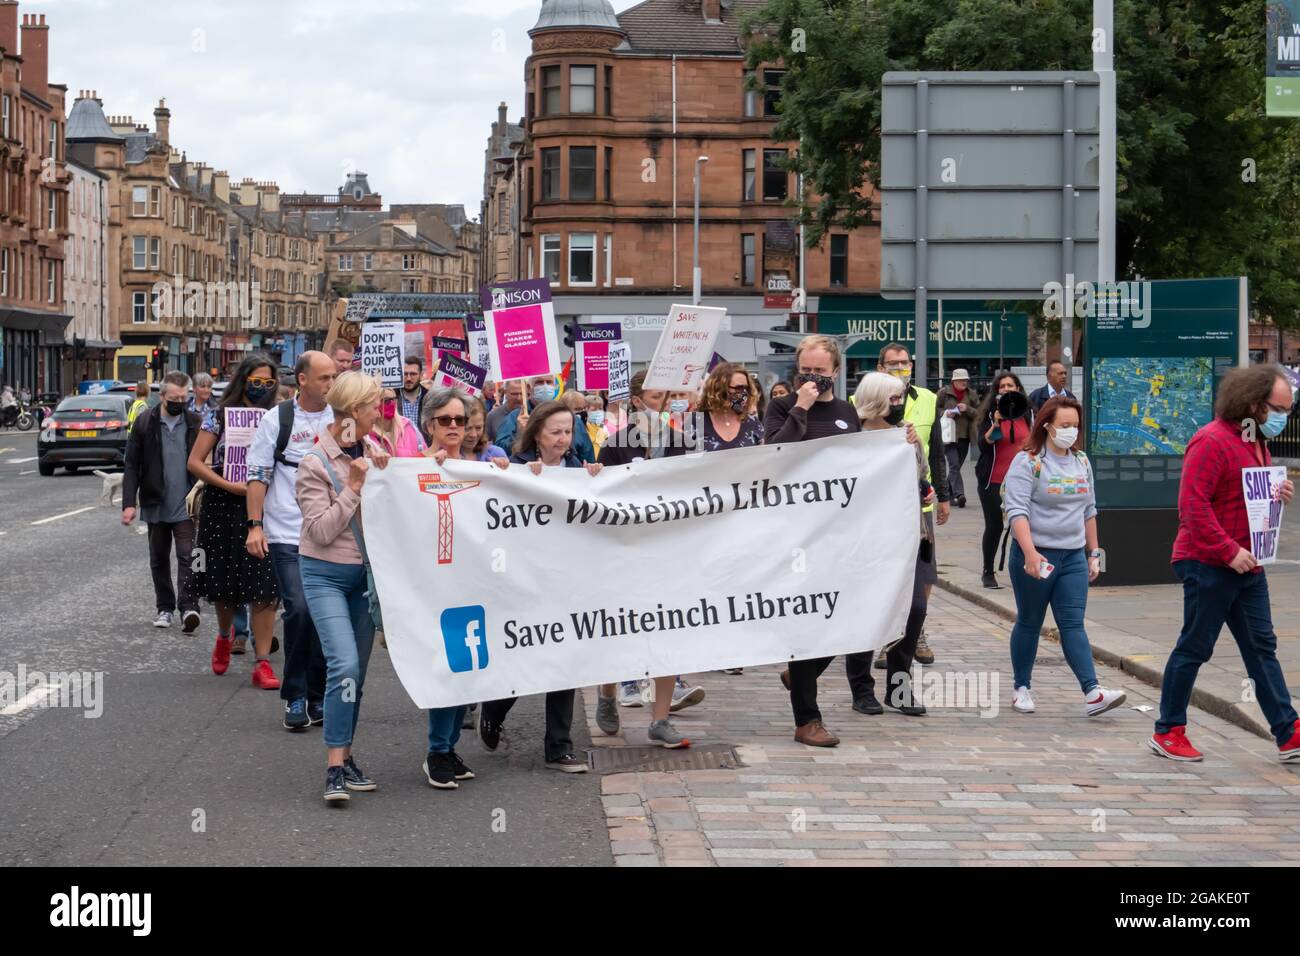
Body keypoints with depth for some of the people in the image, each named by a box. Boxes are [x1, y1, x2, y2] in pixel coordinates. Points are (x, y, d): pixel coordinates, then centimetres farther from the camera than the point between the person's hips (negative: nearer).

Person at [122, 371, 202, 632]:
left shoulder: (195, 423, 1)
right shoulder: (146, 422, 0)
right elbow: (132, 466, 1)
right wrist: (129, 503, -7)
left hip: (186, 505, -2)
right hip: (156, 504, 2)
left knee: (187, 556, -12)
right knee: (159, 559, 11)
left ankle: (188, 607, -16)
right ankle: (165, 608, 23)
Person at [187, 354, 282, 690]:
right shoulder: (220, 415, 0)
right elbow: (195, 462, -4)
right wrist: (230, 486, -14)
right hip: (224, 509, -1)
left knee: (264, 587, -8)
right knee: (224, 585, 10)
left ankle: (263, 663, -6)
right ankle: (225, 635, 41)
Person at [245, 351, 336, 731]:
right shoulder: (277, 420, 0)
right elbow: (258, 475, 1)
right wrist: (255, 525, -6)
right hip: (287, 535, -3)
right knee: (299, 609, -14)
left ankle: (318, 696, 16)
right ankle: (295, 697, -1)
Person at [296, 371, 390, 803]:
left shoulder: (372, 450, 4)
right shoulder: (315, 464, -12)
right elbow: (321, 531, -16)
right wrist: (353, 486, -16)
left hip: (366, 571, 6)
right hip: (326, 573, -6)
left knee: (357, 671, 8)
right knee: (344, 664, -18)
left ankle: (345, 756, 18)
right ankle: (335, 768, -14)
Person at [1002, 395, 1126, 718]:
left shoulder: (1081, 463, 11)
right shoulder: (1027, 462, -9)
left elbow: (1089, 511, 20)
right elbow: (1017, 510, -18)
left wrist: (1094, 553, 17)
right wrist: (1030, 552, -29)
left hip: (1073, 557, 5)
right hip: (1035, 556, -5)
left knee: (1073, 624, -3)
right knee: (1029, 623, 8)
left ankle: (1092, 692, -13)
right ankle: (1021, 689, 20)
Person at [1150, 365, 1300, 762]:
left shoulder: (1257, 443, 15)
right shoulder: (1212, 442, -17)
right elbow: (1193, 504, -23)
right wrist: (1228, 551, -24)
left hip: (1247, 566, 9)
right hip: (1209, 565, -9)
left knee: (1262, 648, 8)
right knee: (1195, 648, 0)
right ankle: (1167, 732, 10)